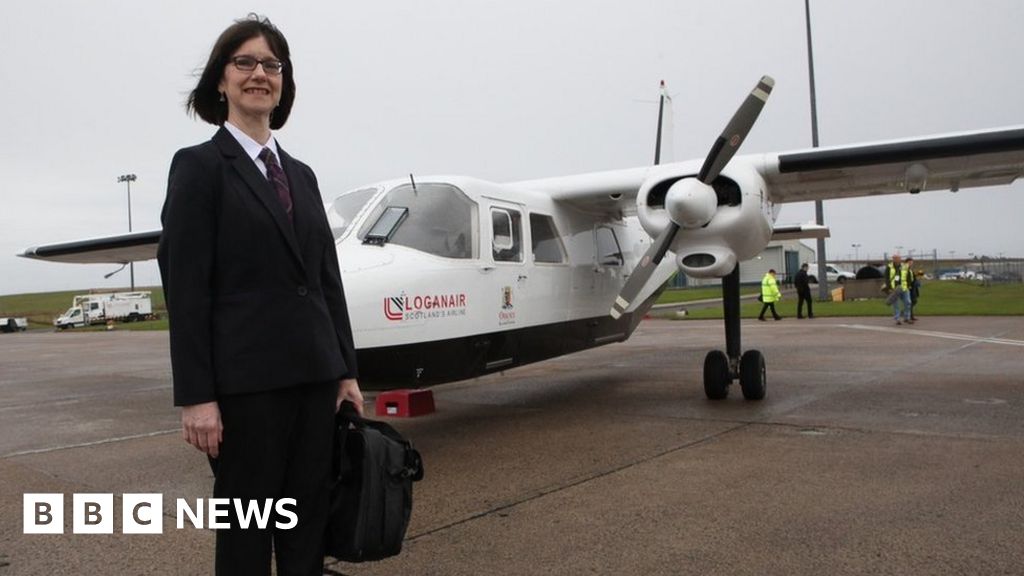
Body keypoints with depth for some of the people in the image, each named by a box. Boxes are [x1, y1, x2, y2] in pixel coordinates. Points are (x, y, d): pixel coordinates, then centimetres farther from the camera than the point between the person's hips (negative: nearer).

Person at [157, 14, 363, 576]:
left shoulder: (301, 173, 15)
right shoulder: (199, 165, -2)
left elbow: (328, 277, 13)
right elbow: (185, 287, -9)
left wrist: (346, 371, 10)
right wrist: (196, 397, -14)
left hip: (314, 376, 6)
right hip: (245, 380, -6)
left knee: (309, 522, 13)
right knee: (246, 528, 6)